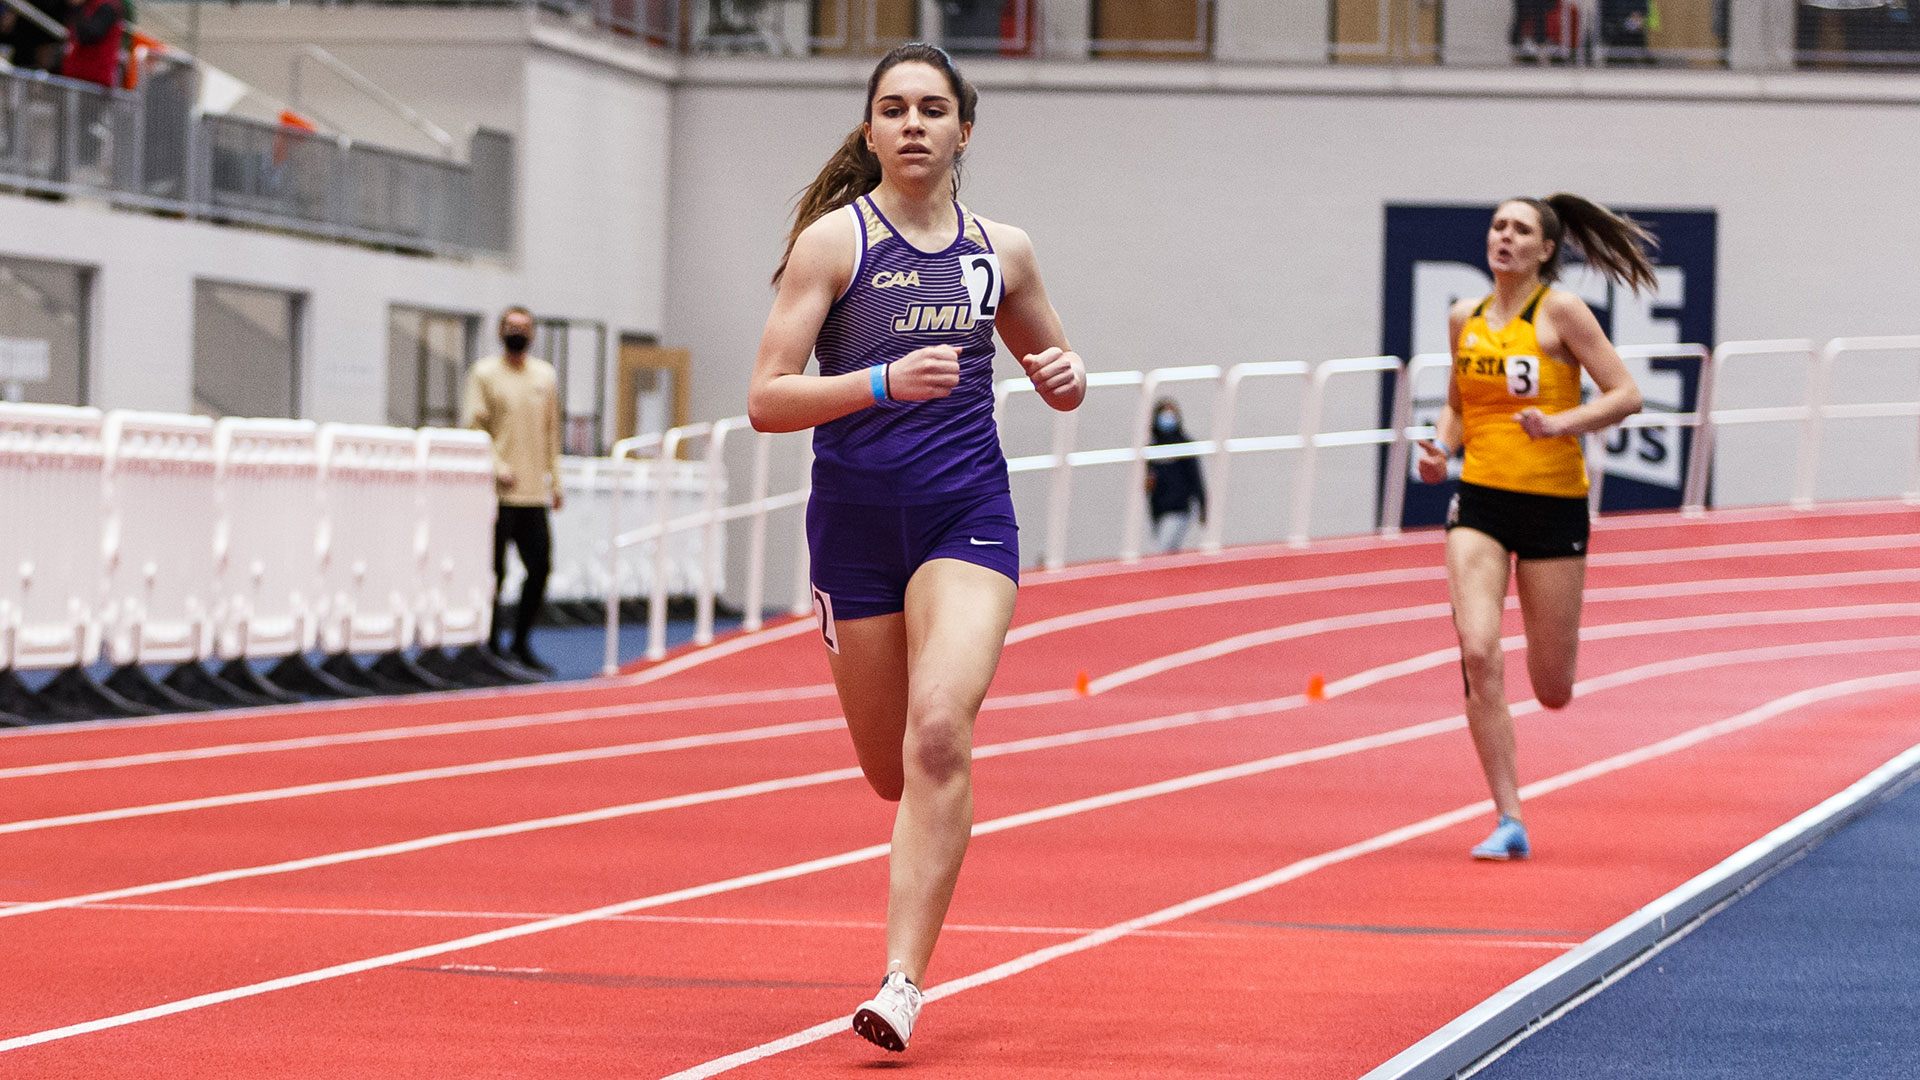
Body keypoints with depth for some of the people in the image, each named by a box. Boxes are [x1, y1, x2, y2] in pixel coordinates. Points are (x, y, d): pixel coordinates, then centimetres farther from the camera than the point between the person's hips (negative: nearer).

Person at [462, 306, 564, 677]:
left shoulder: (545, 376, 15)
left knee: (540, 567, 2)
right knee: (493, 572, -3)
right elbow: (473, 426, -6)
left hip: (535, 493, 5)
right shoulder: (484, 374, 0)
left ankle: (521, 646, 15)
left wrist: (556, 480, 14)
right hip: (498, 492, -5)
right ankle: (490, 647, 5)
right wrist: (495, 466, -19)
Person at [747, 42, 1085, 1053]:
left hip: (968, 514, 0)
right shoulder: (834, 239, -3)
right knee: (892, 769, 9)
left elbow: (1052, 364, 23)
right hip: (855, 520, 0)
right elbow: (767, 398, -10)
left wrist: (1065, 375, -1)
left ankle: (902, 982, -21)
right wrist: (885, 382, -25)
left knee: (938, 733, -22)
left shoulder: (1000, 251, 7)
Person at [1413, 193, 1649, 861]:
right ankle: (1509, 821, -12)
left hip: (1553, 503, -3)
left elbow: (1625, 396, -8)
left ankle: (1560, 638, 44)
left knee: (1552, 693, 4)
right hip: (1479, 504, 3)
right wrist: (1440, 447, 1)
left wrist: (1558, 424, -23)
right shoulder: (1465, 319, 8)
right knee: (1477, 655, -18)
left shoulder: (1560, 312, -6)